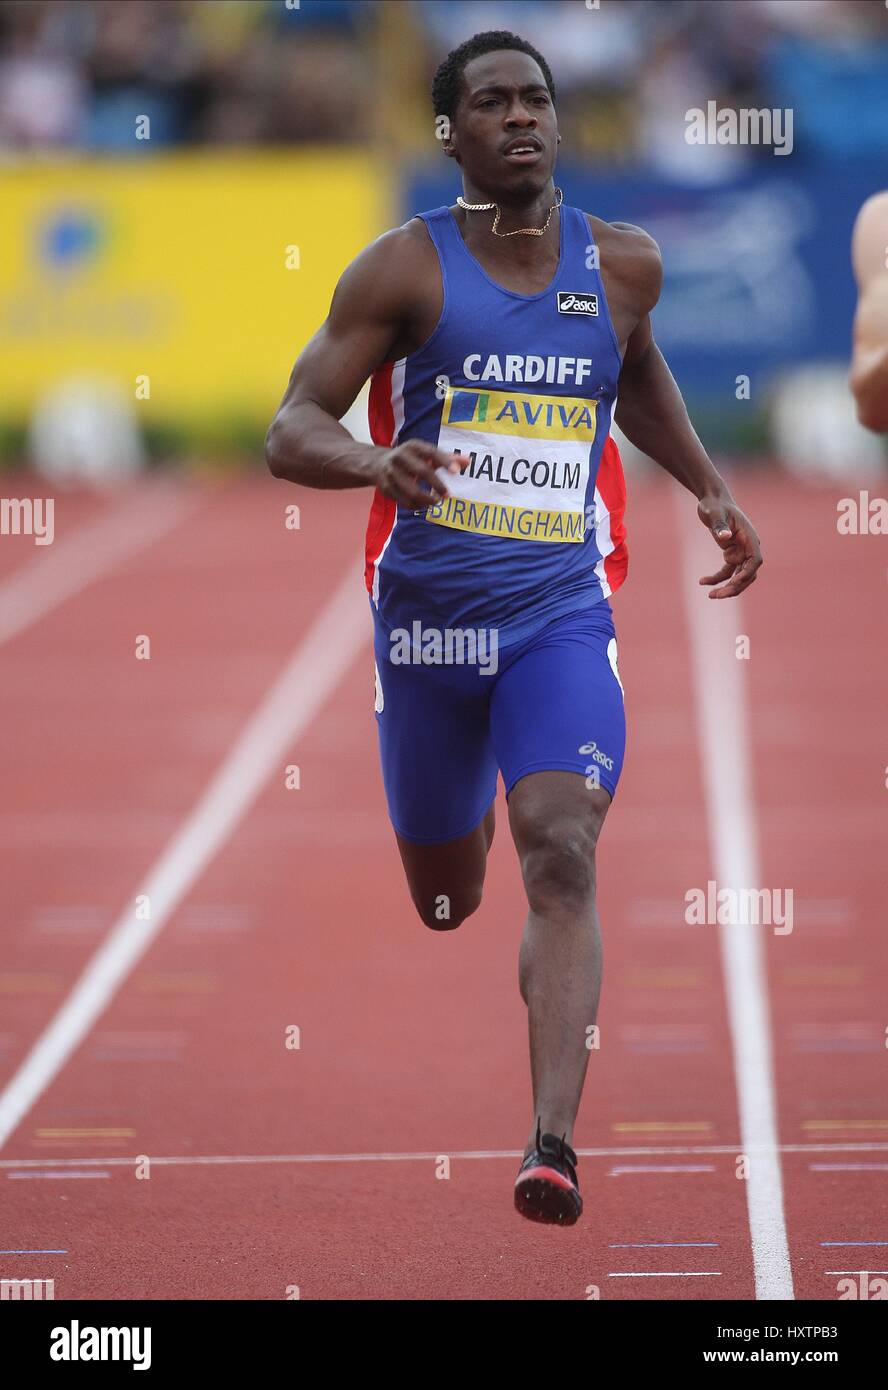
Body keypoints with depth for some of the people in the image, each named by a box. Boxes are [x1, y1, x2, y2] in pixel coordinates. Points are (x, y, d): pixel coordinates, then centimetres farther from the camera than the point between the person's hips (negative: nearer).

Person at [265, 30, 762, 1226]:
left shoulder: (621, 265, 5)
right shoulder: (406, 268, -5)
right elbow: (290, 432, -10)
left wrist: (711, 490, 20)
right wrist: (376, 463, -30)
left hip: (563, 619, 0)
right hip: (428, 619, 0)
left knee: (563, 858, -21)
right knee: (446, 900, 15)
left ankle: (554, 1141, -26)